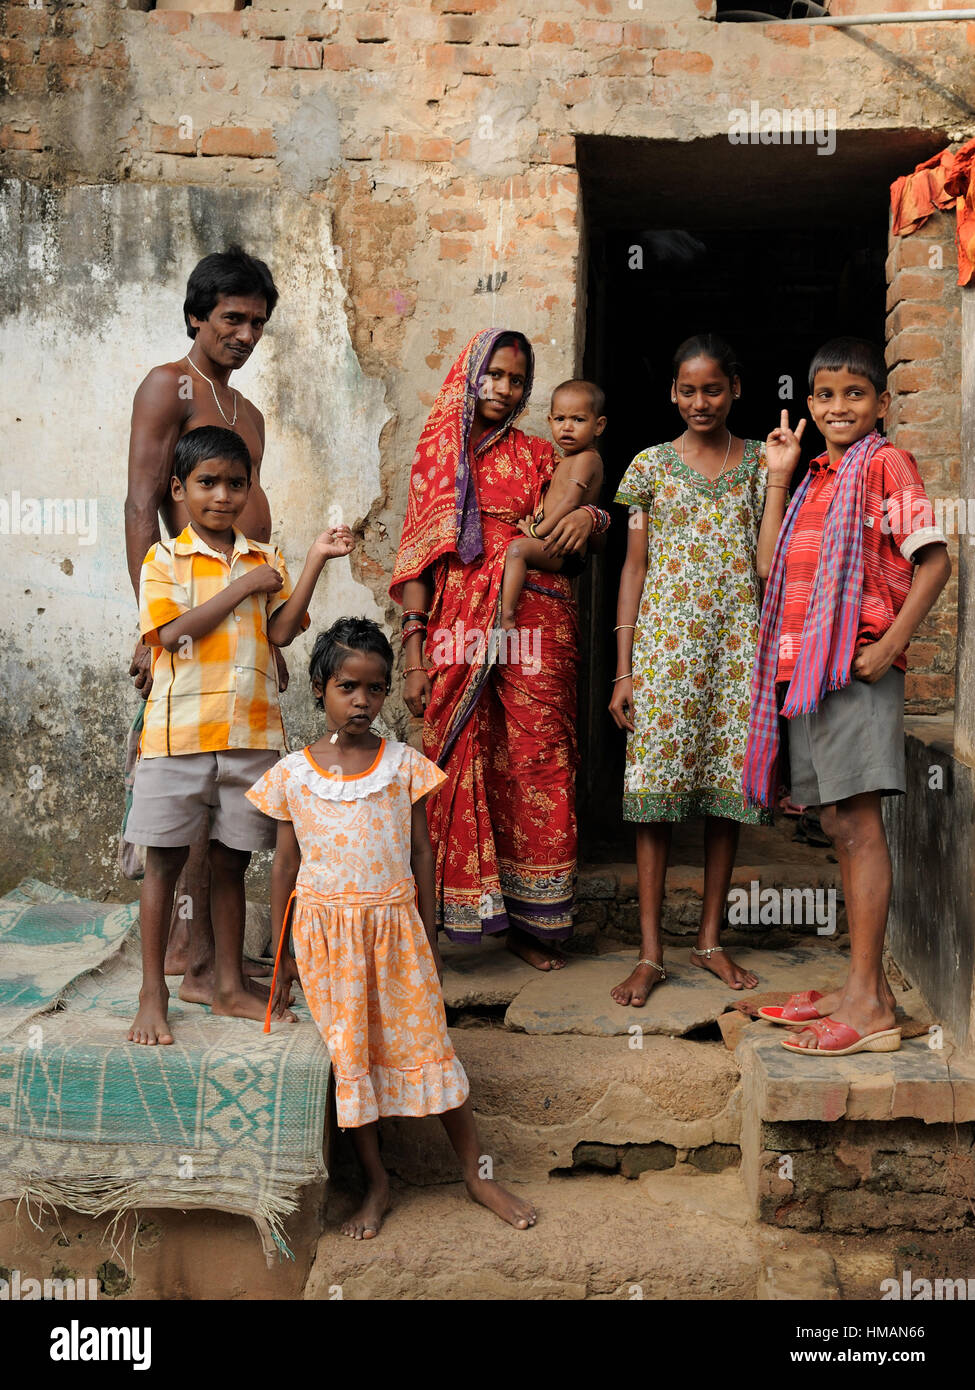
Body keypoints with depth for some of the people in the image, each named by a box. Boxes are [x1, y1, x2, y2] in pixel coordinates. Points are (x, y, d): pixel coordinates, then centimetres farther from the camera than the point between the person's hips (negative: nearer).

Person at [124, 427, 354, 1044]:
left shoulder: (266, 560, 11)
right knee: (165, 859, 4)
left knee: (231, 860, 11)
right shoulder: (165, 558, 1)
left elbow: (281, 630, -3)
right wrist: (242, 589, -10)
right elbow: (172, 632, -13)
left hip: (252, 732, 3)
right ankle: (153, 994, 15)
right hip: (179, 731, -2)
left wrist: (316, 560, -10)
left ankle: (230, 986, 22)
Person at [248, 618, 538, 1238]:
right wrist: (283, 959, 7)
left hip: (395, 925, 0)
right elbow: (286, 866, 5)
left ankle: (478, 1174, 18)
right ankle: (377, 1183, 22)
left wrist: (430, 941, 4)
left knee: (426, 1044, 3)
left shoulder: (406, 765, -1)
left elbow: (422, 854, 4)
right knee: (350, 1054, 5)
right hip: (326, 931, 0)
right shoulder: (293, 775, -1)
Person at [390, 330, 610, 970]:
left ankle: (529, 922, 6)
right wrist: (414, 651, -2)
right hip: (458, 628, -1)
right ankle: (441, 919, 3)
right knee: (456, 764, -4)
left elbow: (561, 546, 10)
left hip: (534, 626, 1)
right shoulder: (438, 453, 14)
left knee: (536, 766, -2)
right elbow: (417, 557, 7)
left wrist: (589, 516, -14)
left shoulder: (536, 455, 15)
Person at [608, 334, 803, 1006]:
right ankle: (651, 951, 5)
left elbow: (766, 565, -2)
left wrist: (779, 476, -6)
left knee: (729, 787, 5)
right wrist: (623, 669, 0)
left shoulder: (759, 462, 8)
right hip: (665, 641, -1)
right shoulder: (650, 464, 6)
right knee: (655, 794, -3)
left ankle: (711, 938, 19)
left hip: (737, 642, 1)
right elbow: (634, 567, 5)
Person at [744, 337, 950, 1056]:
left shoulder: (885, 464, -3)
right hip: (806, 666, 8)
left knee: (858, 823, -9)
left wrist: (888, 646, -18)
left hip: (856, 667, -8)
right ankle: (863, 986, 17)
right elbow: (780, 567, 22)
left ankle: (870, 1007, -6)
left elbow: (934, 561, -11)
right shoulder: (820, 476, 21)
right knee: (839, 823, 9)